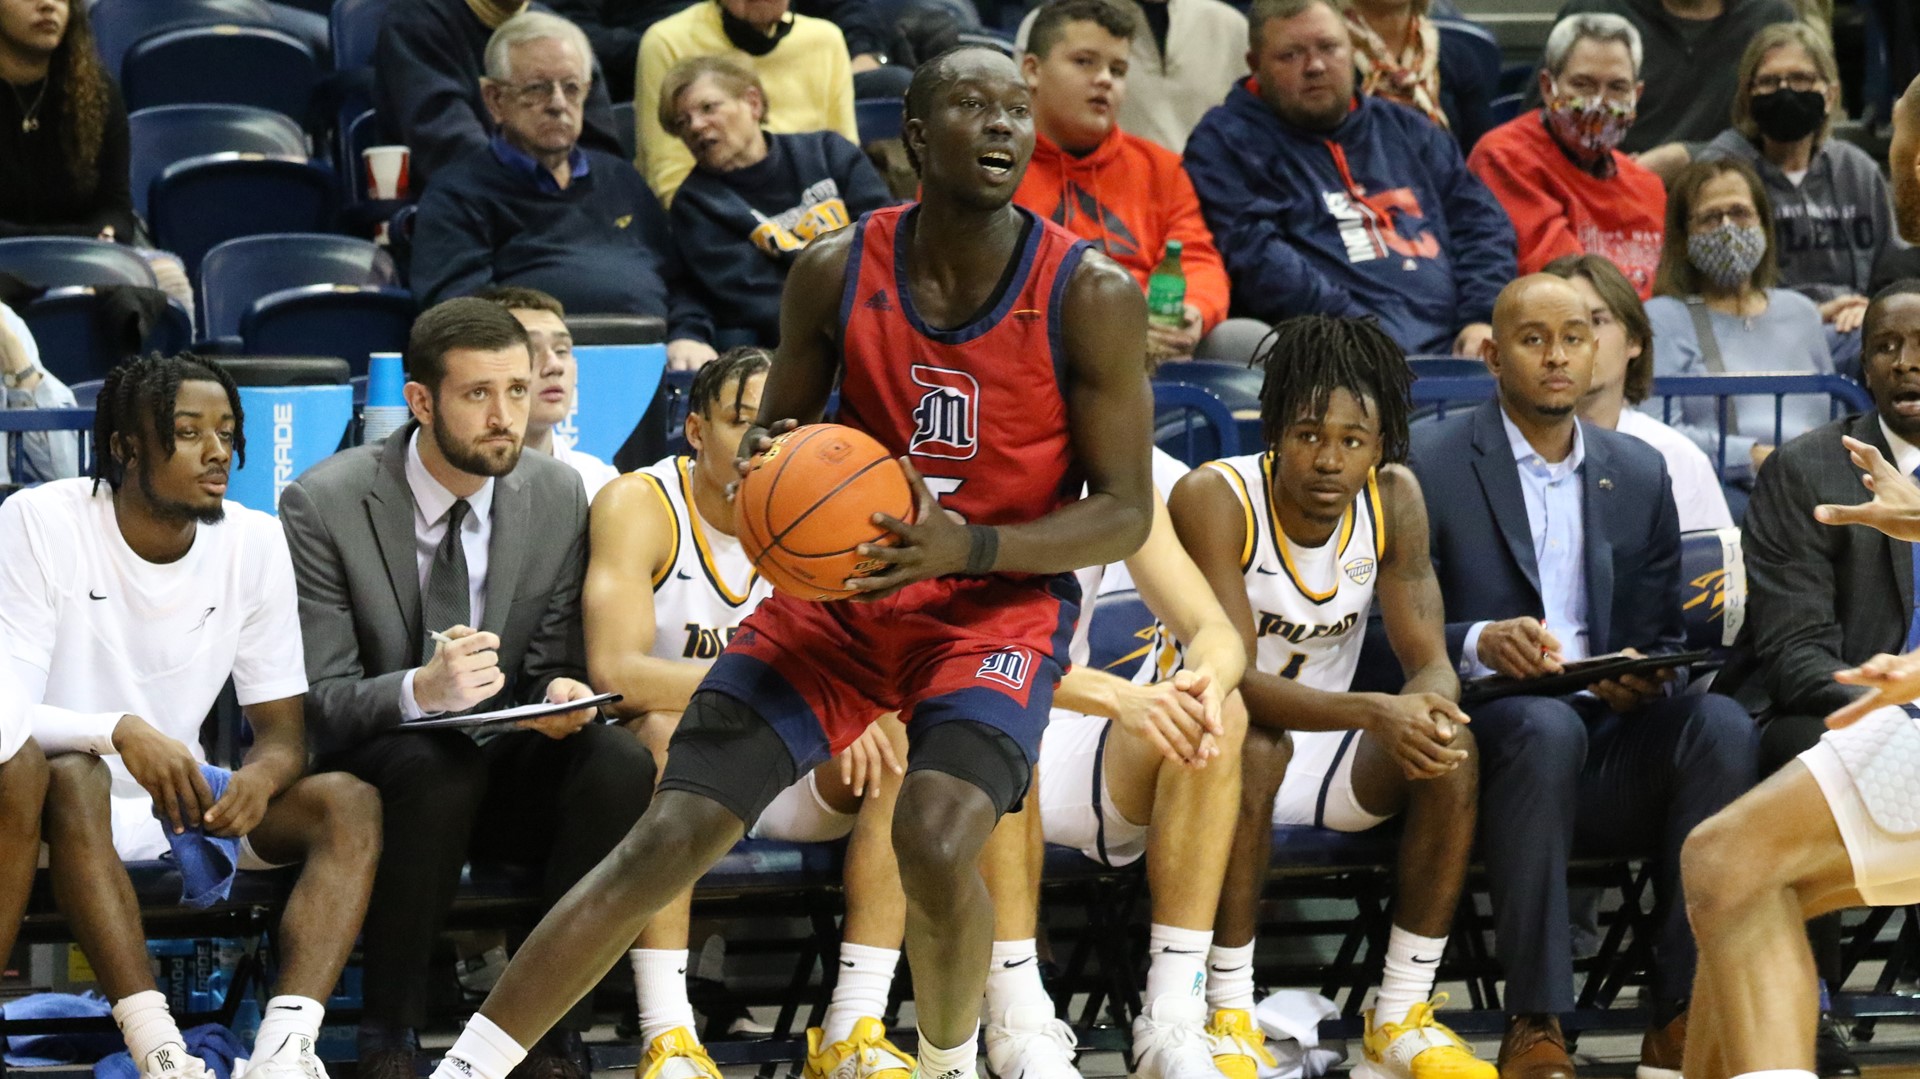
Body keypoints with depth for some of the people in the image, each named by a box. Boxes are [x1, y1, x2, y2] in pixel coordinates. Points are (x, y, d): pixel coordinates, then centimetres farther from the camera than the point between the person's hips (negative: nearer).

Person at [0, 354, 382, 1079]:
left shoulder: (255, 543, 0)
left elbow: (284, 731, 1)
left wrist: (259, 778, -25)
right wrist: (120, 732, -38)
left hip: (183, 798, 5)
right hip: (68, 804, -5)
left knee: (349, 802, -19)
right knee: (70, 775, -38)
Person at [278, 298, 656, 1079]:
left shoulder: (559, 497, -1)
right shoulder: (324, 504, -12)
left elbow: (555, 662, 6)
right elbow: (318, 701, -14)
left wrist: (562, 693, -21)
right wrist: (420, 690, -36)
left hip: (508, 772, 3)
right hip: (374, 774, -3)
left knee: (621, 764, -27)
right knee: (441, 763, -37)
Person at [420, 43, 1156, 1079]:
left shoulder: (1091, 294, -14)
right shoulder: (836, 272, -7)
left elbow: (1124, 513, -10)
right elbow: (774, 435, 9)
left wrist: (967, 547, -25)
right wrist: (763, 466, -16)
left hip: (1001, 598, -2)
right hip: (840, 590, 3)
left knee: (935, 840, -28)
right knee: (668, 838, -8)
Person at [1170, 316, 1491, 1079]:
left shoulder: (1393, 499, -7)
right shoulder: (1214, 499, -22)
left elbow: (1432, 663, -9)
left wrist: (1427, 706, -35)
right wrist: (1374, 713, -45)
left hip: (1327, 753, 4)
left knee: (1451, 750, -23)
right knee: (1253, 745, -37)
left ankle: (1401, 1017, -15)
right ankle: (1230, 1015, -27)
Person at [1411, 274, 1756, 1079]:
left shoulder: (1640, 474, 16)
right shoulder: (1430, 465, 2)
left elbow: (1664, 640, 16)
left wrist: (1644, 677, -9)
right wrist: (1478, 644, -25)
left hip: (1609, 740, 4)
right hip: (1484, 729, -4)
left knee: (1720, 724, -27)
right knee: (1547, 725, -39)